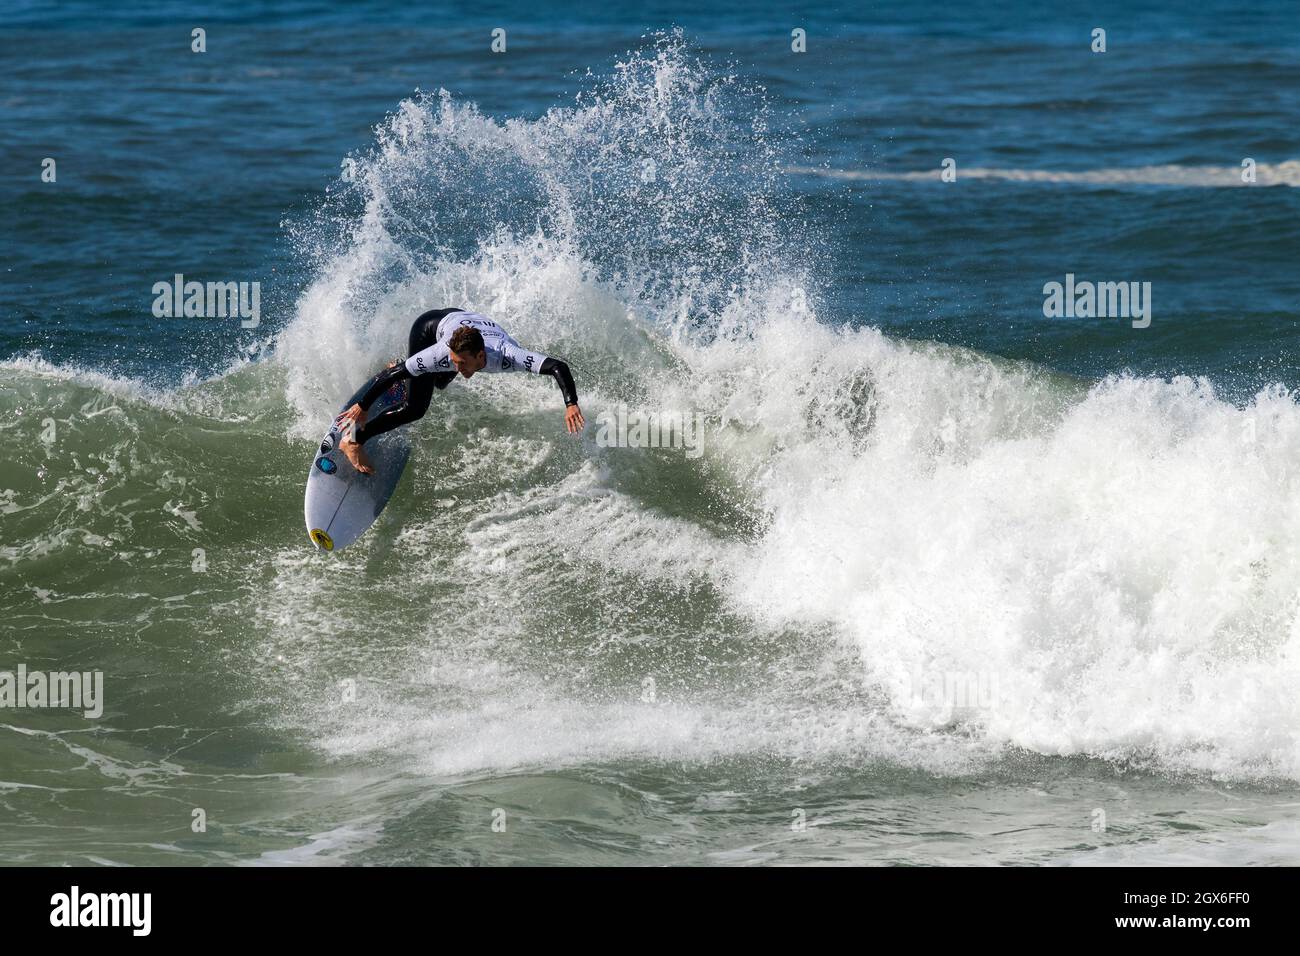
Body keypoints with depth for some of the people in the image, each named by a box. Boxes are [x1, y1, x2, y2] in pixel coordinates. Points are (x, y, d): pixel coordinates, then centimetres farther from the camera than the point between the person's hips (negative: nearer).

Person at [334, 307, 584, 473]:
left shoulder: (506, 355, -46)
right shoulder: (444, 353, -45)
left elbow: (558, 367, -53)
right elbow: (399, 373, -34)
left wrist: (571, 404, -67)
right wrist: (362, 406, -30)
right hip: (429, 328, -3)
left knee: (437, 383, 31)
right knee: (415, 408, -15)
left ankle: (395, 374, 59)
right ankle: (353, 440, 0)